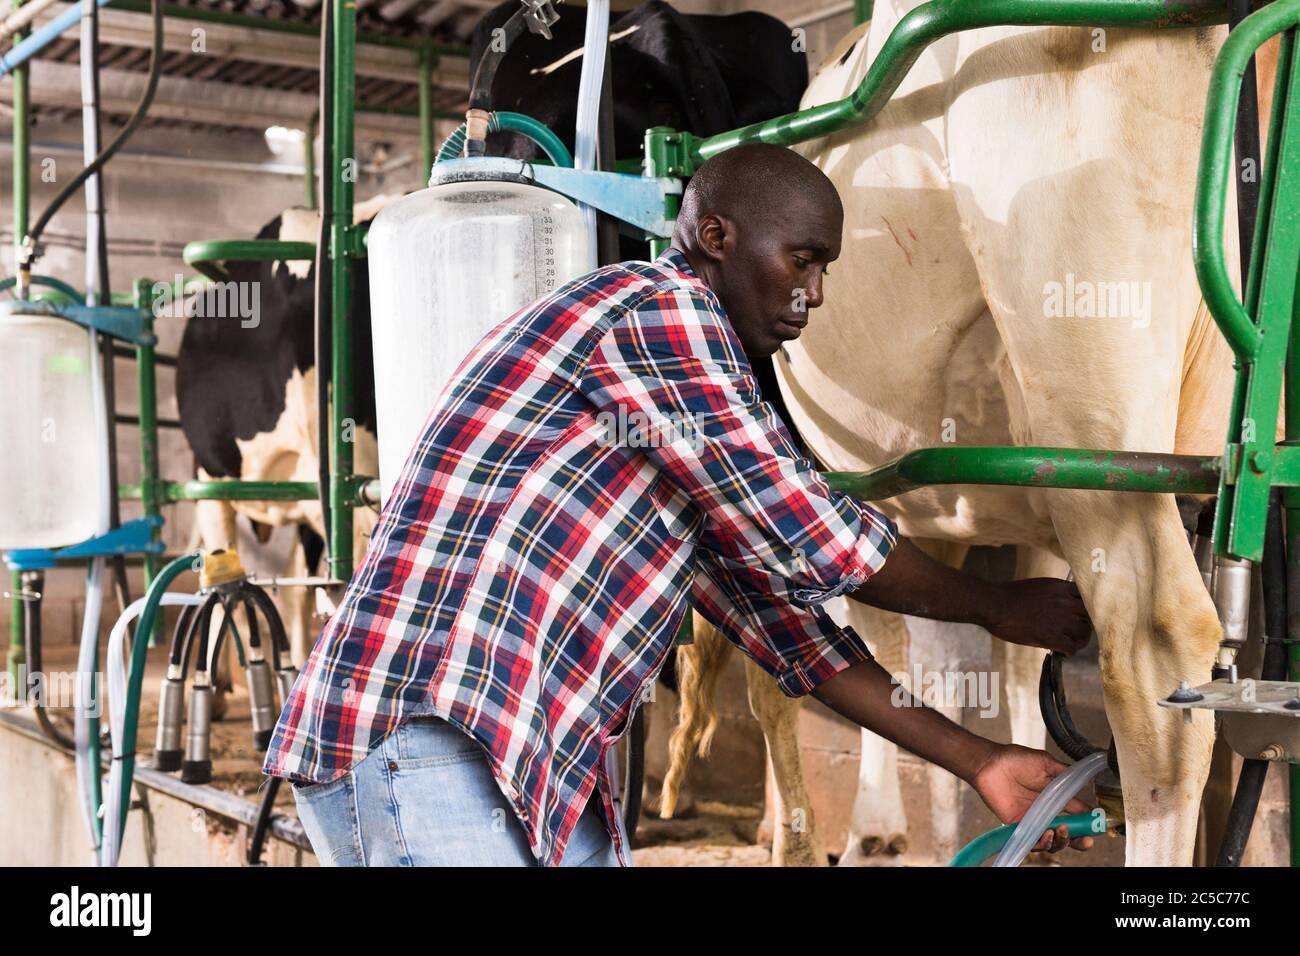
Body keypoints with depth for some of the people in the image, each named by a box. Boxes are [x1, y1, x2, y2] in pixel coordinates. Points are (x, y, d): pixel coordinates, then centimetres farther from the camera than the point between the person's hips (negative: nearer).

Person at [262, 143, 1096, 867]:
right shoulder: (659, 305, -6)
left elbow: (778, 613, 22)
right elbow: (809, 540, -9)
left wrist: (979, 761, 19)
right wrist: (1001, 607, 6)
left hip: (537, 771, 10)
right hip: (432, 750, -10)